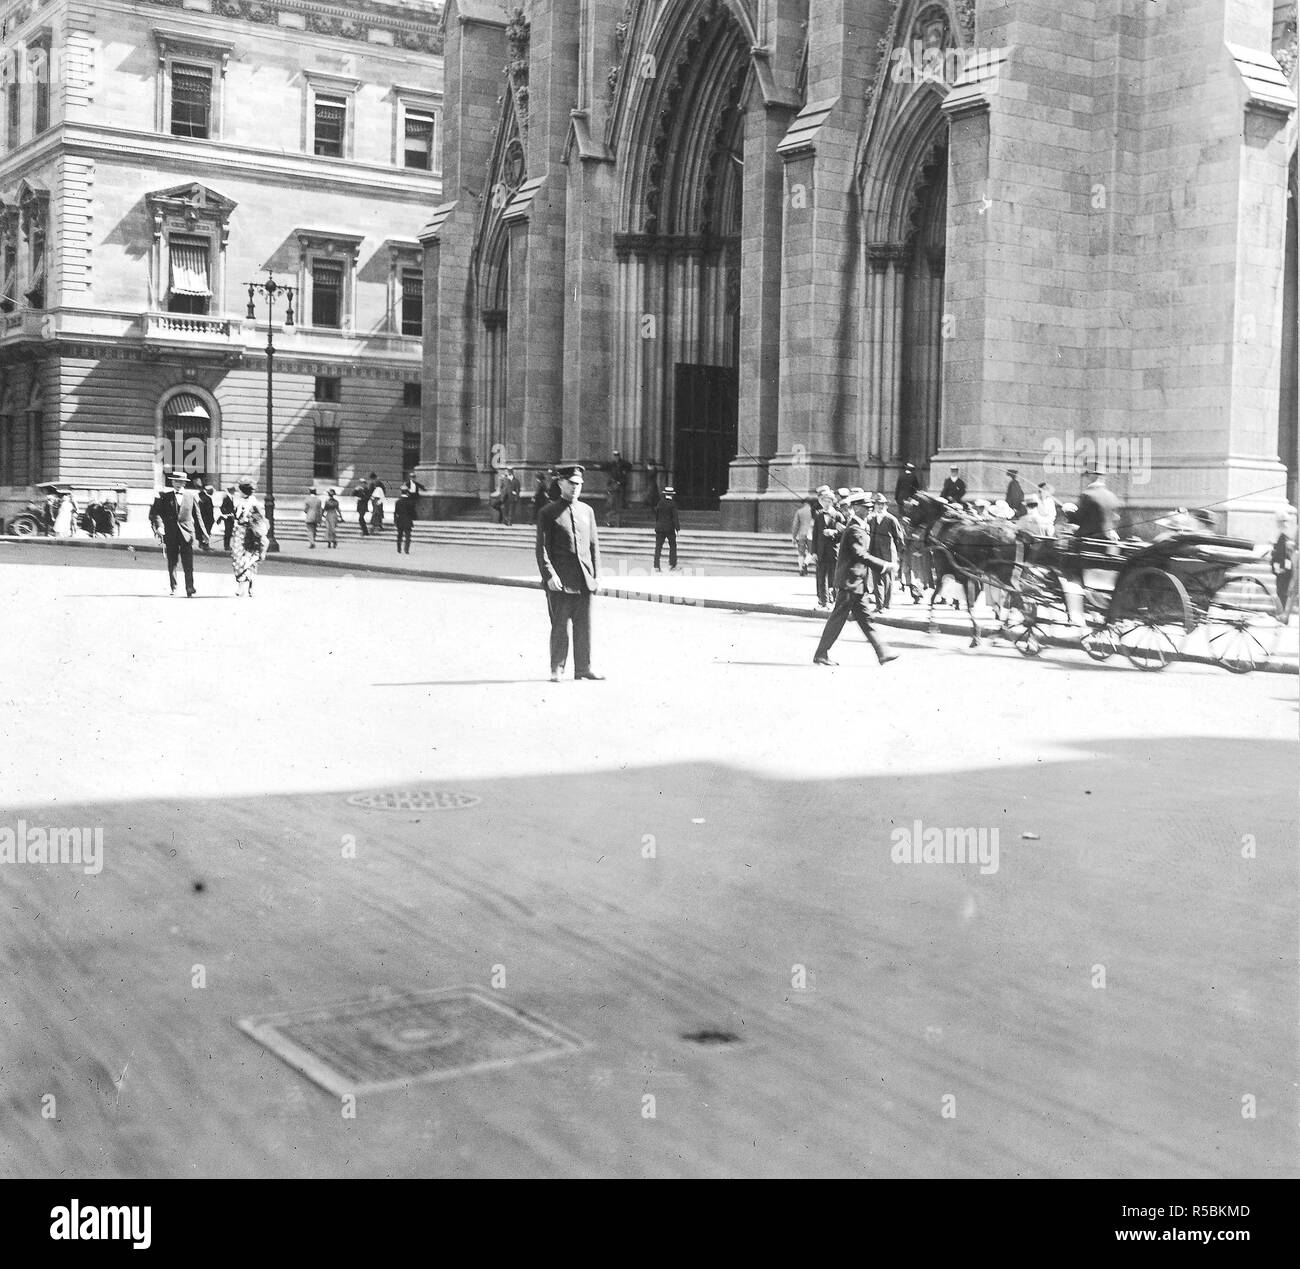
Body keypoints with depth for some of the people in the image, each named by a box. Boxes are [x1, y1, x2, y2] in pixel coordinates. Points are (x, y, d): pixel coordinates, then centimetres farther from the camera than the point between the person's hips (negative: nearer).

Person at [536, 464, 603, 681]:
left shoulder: (587, 511, 14)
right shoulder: (548, 513, 0)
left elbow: (594, 545, 16)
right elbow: (542, 547, -5)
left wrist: (596, 574, 9)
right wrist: (549, 575, -15)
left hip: (584, 580, 4)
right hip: (560, 581, -4)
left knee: (584, 625, 7)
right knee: (560, 625, -2)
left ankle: (583, 667, 14)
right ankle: (557, 669, 6)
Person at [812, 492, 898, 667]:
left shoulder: (858, 527, 15)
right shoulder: (855, 529, -17)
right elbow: (860, 555, -25)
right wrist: (883, 563, -24)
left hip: (855, 582, 10)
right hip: (851, 582, -10)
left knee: (863, 618, 9)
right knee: (838, 618, -4)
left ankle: (882, 653, 11)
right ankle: (821, 654, 3)